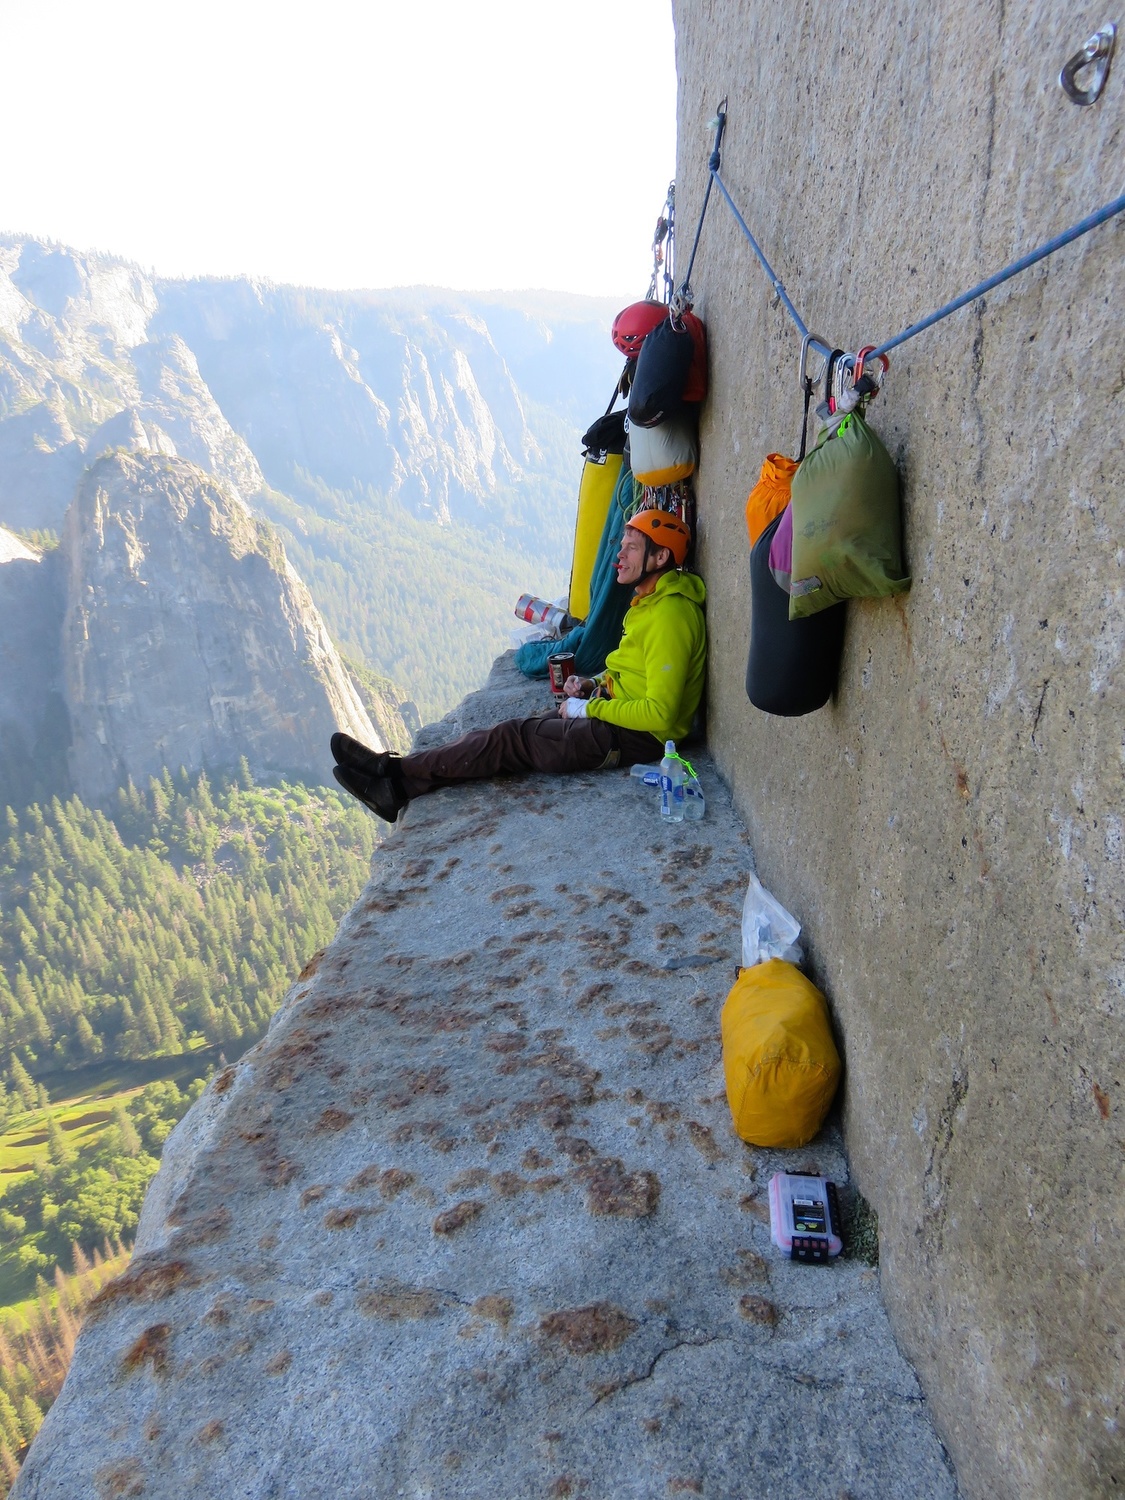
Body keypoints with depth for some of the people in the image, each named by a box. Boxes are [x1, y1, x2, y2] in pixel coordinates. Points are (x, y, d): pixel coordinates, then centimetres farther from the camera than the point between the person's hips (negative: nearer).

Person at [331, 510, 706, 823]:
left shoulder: (669, 616, -21)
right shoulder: (650, 600, 12)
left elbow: (659, 713, -26)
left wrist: (588, 708, -17)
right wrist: (592, 684, 5)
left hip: (637, 736, -9)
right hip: (617, 711, 9)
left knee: (512, 738, -12)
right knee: (522, 729, -3)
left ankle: (396, 772, -2)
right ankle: (399, 790, -6)